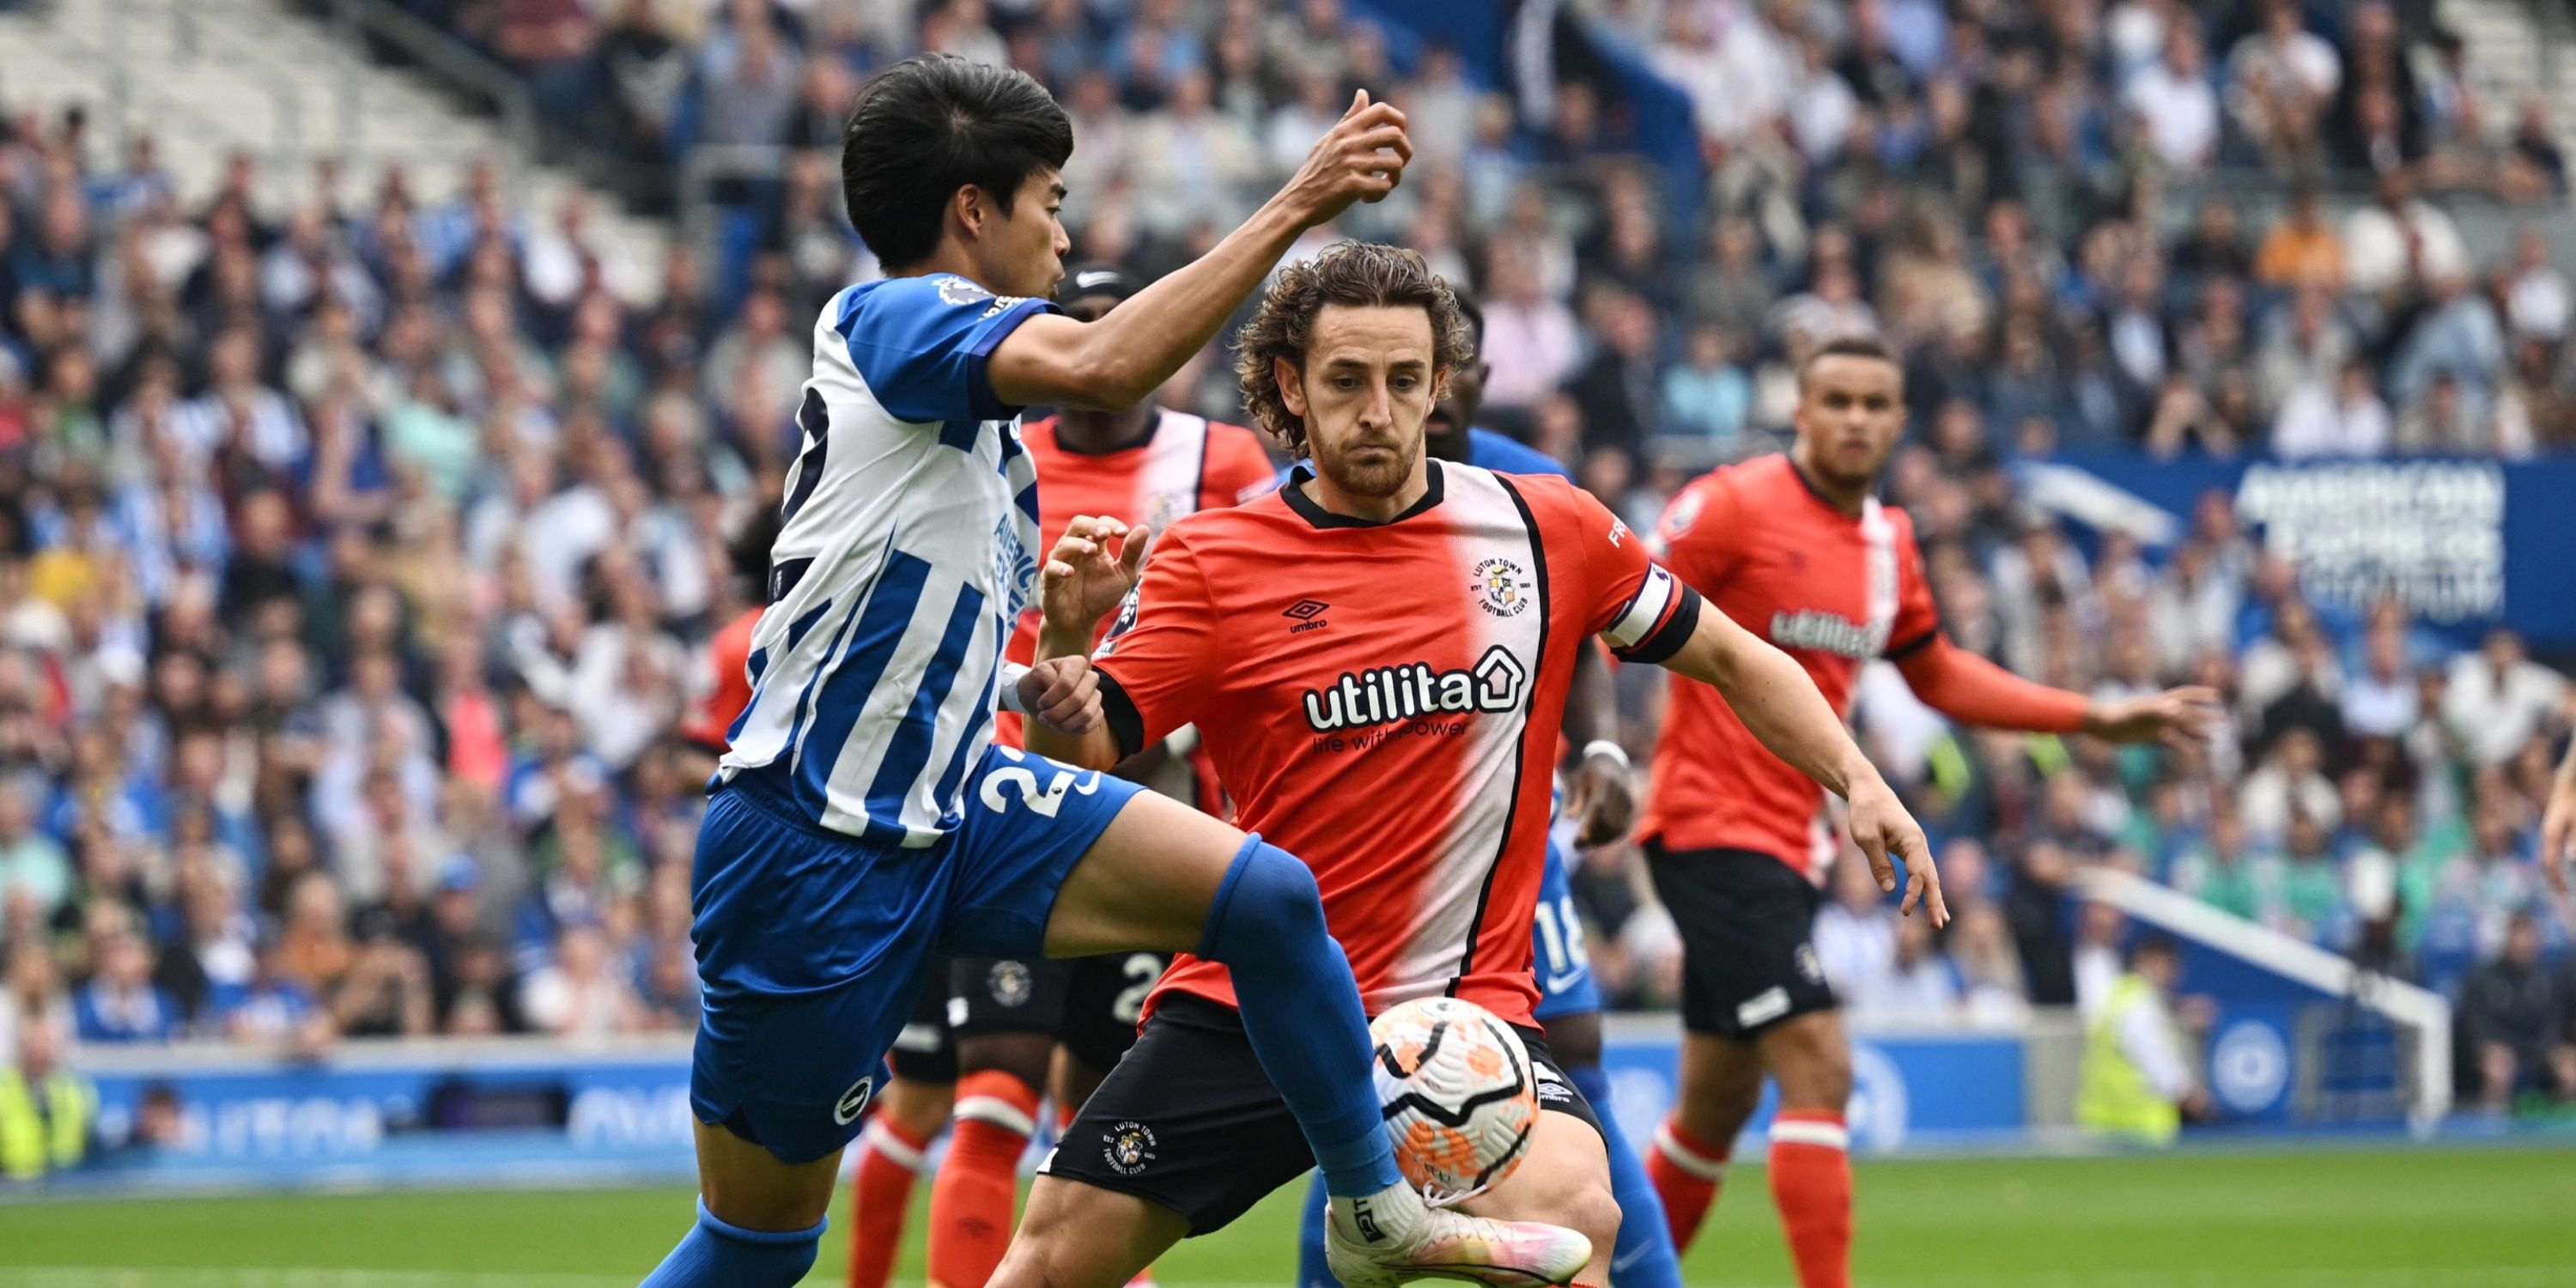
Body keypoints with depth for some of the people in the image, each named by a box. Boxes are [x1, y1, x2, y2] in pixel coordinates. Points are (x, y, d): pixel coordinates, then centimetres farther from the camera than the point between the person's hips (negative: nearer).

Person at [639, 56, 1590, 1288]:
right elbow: (1101, 366, -34)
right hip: (810, 851, -8)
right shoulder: (885, 319, -14)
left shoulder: (981, 428, 15)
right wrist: (1295, 205, -33)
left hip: (950, 806, 8)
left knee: (1269, 895, -4)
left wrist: (1030, 686, 7)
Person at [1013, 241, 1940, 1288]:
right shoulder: (1209, 562, -2)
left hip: (1464, 1005, 0)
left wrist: (1859, 781, 2)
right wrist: (1065, 644, -28)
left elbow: (1730, 661, 14)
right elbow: (1075, 761, -8)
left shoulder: (1547, 531, 2)